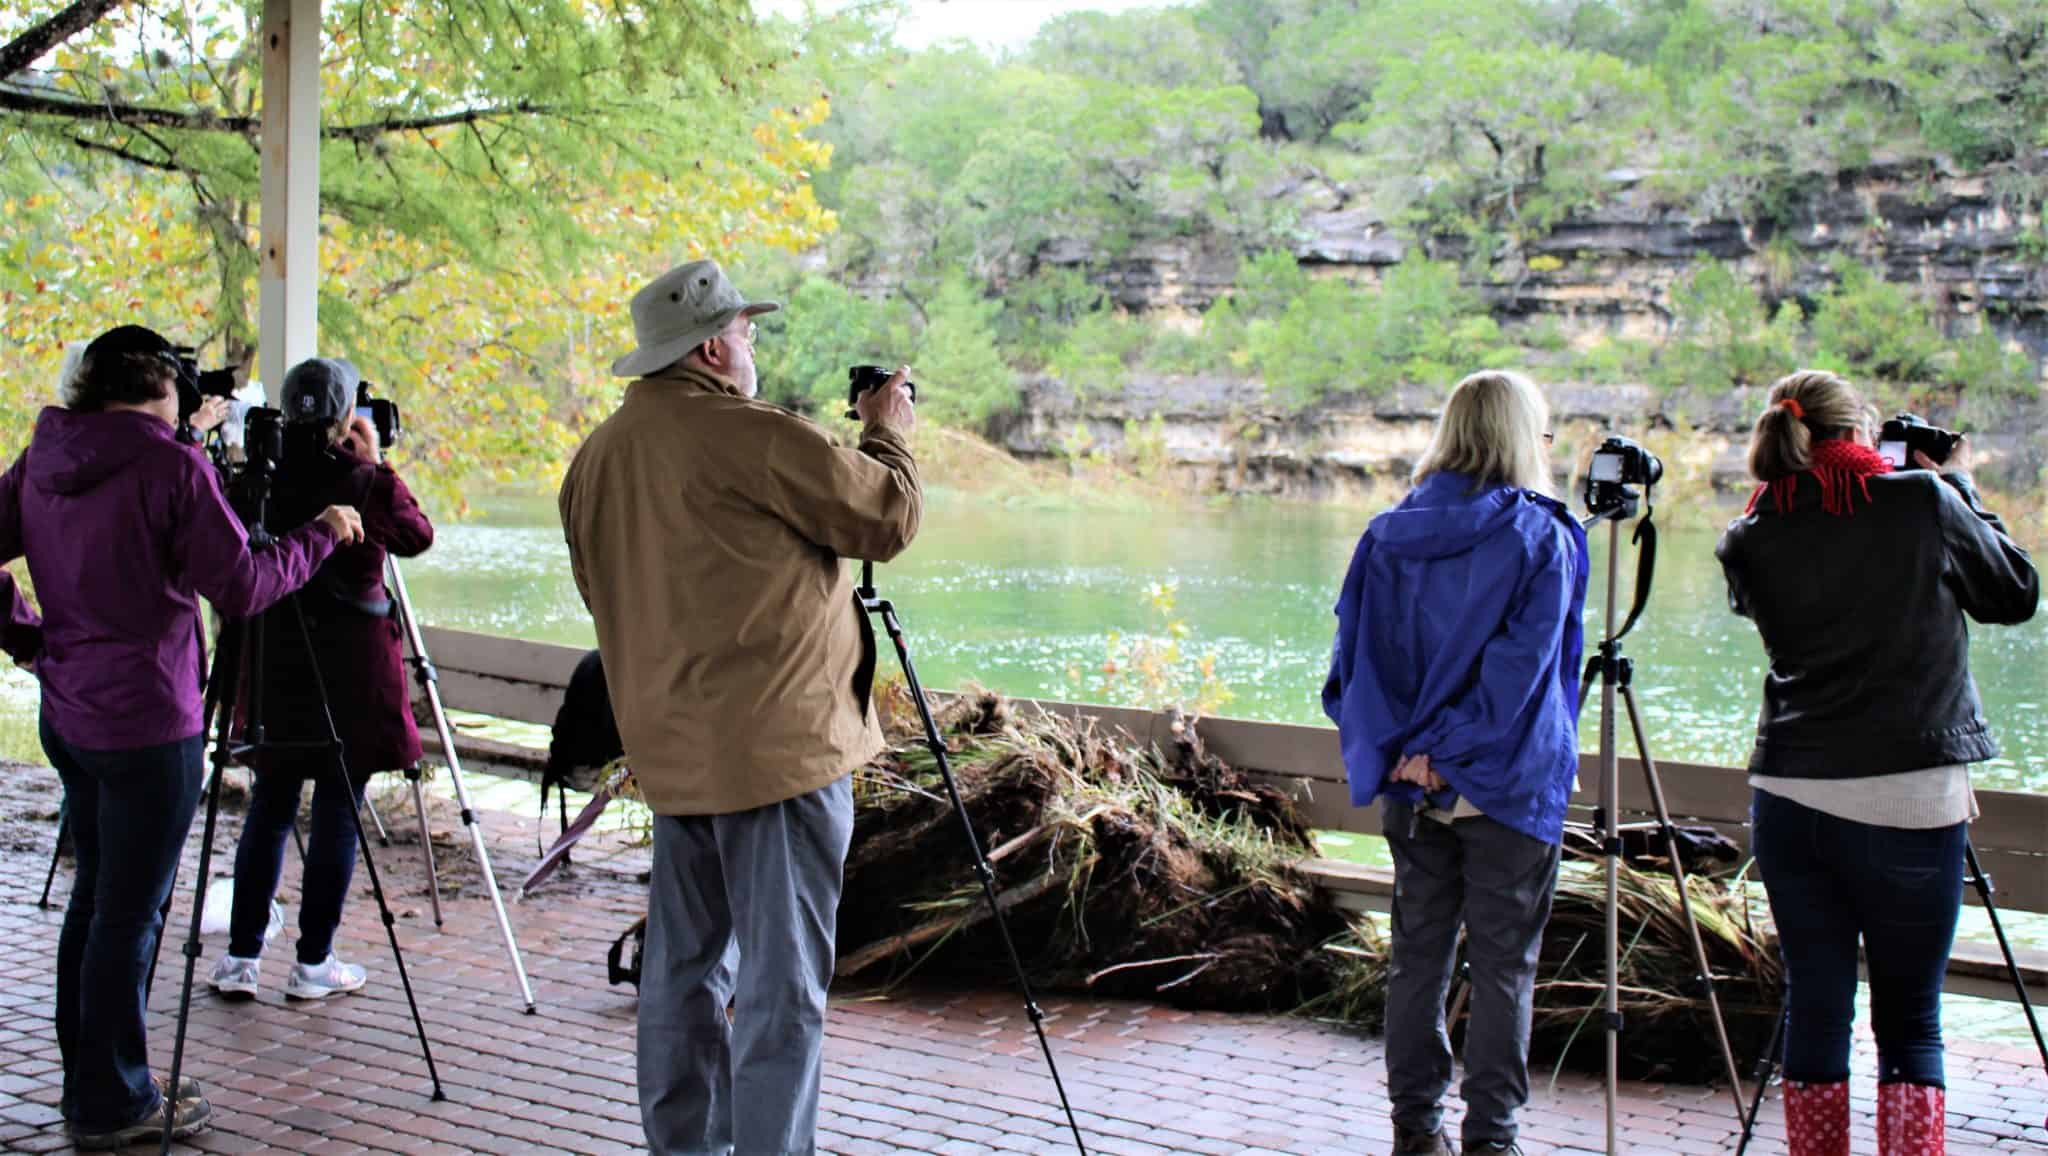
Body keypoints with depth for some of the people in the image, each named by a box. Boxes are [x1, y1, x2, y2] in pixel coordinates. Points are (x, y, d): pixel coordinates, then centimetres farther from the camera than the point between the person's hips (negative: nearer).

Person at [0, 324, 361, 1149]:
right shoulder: (171, 467, -14)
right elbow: (241, 588, -15)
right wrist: (320, 536, -3)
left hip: (67, 711, 8)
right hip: (146, 723, -8)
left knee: (96, 894, 18)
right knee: (130, 911, 1)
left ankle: (89, 1085, 27)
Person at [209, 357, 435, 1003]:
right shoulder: (364, 482, -11)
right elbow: (417, 537, 5)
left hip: (274, 664, 4)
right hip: (352, 663, -4)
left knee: (269, 804, 11)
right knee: (338, 807, 3)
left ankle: (241, 958, 11)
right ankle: (313, 963, 7)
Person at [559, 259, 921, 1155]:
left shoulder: (596, 457, 10)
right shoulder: (754, 440, -15)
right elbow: (889, 518, -8)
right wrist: (888, 435, 9)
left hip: (670, 754, 8)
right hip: (776, 748, -8)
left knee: (683, 969, 15)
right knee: (781, 989, -4)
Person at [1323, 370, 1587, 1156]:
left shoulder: (1387, 535, 5)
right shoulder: (1541, 538, -7)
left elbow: (1354, 656, 2)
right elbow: (1521, 666, -16)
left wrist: (1394, 750, -3)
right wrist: (1453, 751, -14)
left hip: (1408, 787, 4)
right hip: (1508, 785, -4)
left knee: (1417, 956, 12)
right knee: (1503, 965, 3)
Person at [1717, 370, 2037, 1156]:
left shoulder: (1751, 540, 2)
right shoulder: (1922, 502, -4)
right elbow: (2017, 594, 9)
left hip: (1789, 797, 3)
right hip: (1910, 800, -2)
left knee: (1814, 1004, 10)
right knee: (1910, 1021, 5)